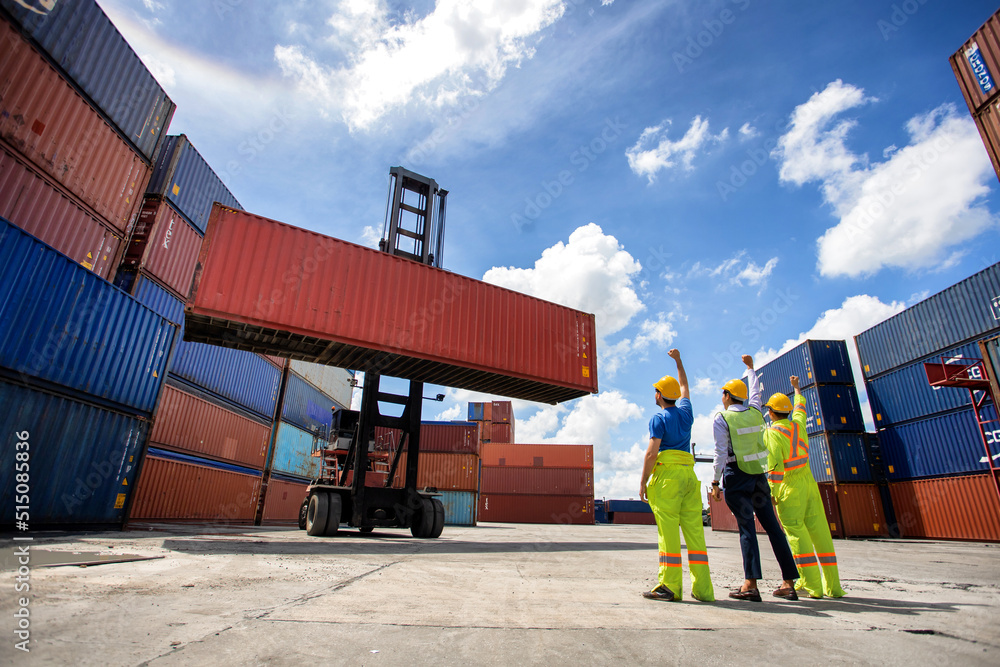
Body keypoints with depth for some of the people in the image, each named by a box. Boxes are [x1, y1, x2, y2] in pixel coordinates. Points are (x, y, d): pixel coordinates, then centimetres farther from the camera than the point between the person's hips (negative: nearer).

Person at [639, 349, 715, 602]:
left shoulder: (659, 418, -3)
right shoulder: (686, 412, 15)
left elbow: (652, 452, -12)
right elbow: (684, 387, 35)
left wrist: (643, 481, -7)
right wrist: (678, 361, 45)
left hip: (667, 474, -6)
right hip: (689, 474, 7)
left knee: (668, 530, -6)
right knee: (694, 529, 6)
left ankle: (670, 586, -4)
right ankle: (702, 588, 8)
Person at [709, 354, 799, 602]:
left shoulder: (721, 419, -8)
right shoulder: (755, 412, 7)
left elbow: (721, 453, -13)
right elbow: (755, 391, 28)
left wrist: (715, 482, -7)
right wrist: (750, 368, 43)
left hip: (736, 475, -5)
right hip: (759, 474, 5)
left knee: (746, 527, -6)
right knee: (771, 525, 7)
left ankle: (750, 584, -9)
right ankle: (789, 583, 9)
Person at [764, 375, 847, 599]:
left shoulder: (772, 432, -9)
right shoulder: (798, 425, 9)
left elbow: (775, 464, -17)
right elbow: (800, 406, 31)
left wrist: (773, 492, -12)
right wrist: (796, 387, 48)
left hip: (789, 487, -6)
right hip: (808, 481, 7)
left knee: (796, 533, -4)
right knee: (819, 532, 7)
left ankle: (812, 585, -5)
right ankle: (832, 586, 11)